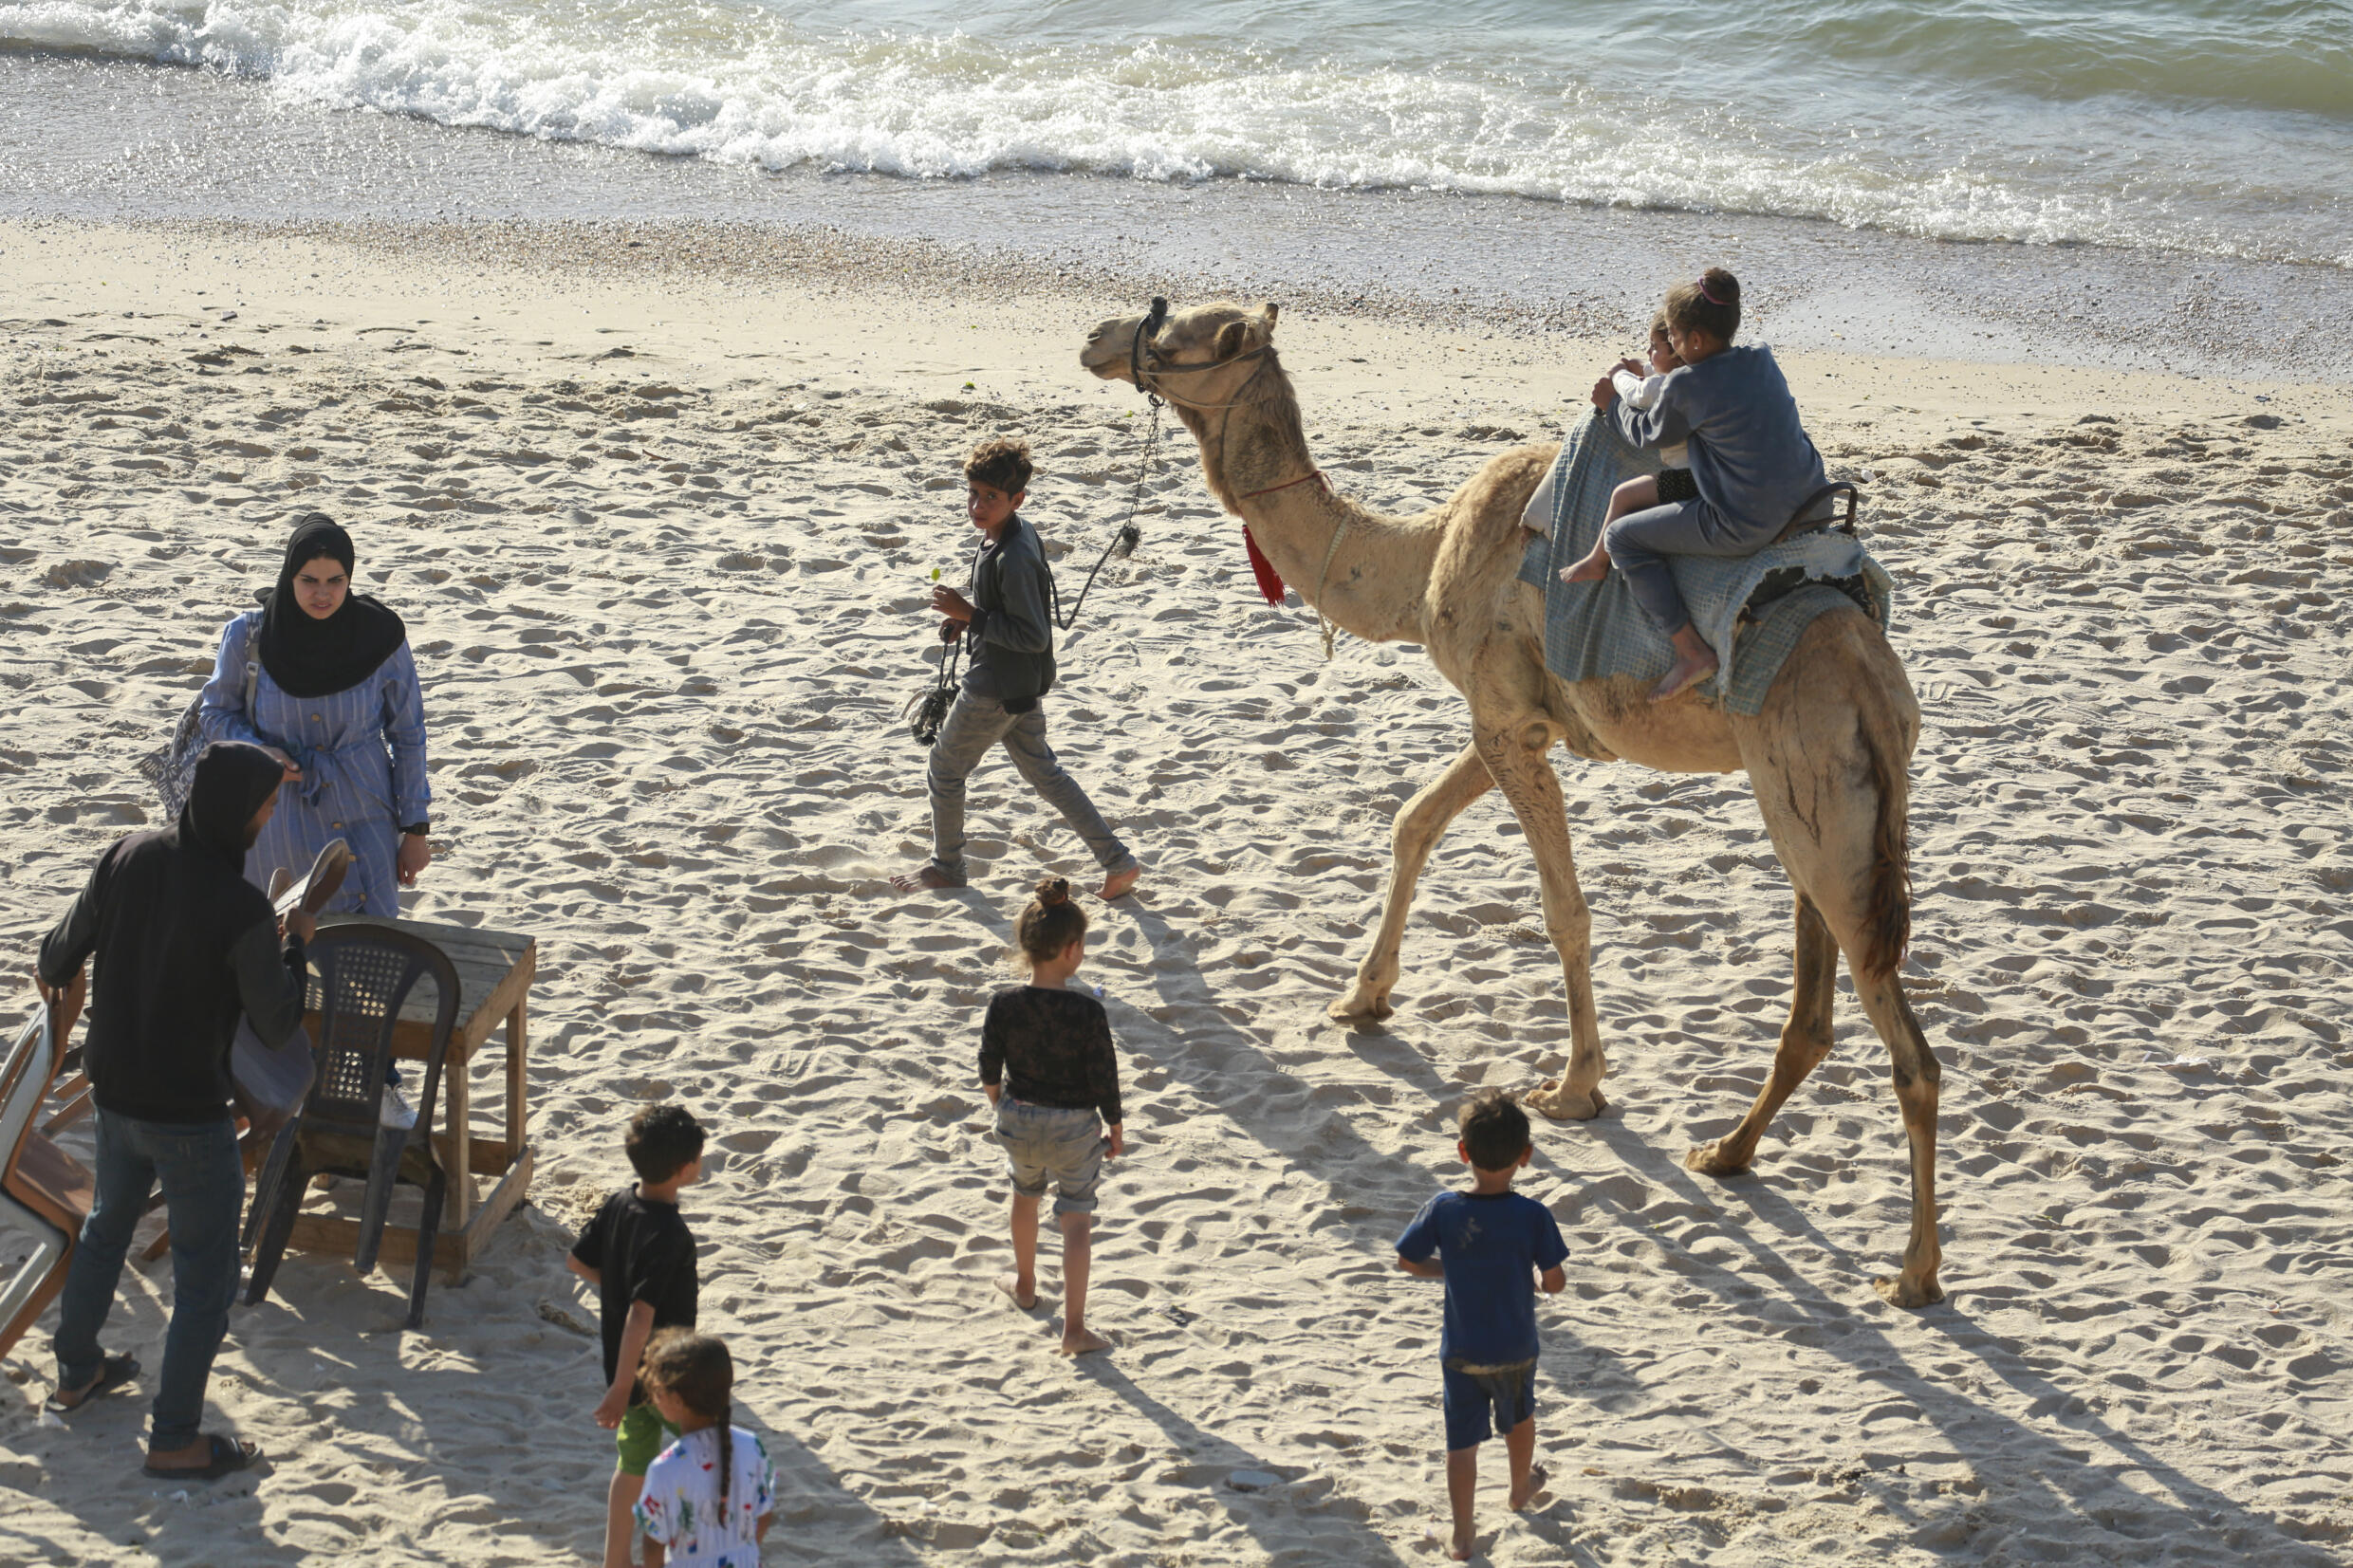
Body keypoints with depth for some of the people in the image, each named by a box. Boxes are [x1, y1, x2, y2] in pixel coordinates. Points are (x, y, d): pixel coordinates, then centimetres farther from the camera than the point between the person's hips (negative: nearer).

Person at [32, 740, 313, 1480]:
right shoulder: (241, 910, -26)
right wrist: (296, 947, 0)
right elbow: (275, 1025, -17)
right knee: (206, 1277, 7)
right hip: (191, 1115, -7)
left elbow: (65, 949, 6)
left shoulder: (127, 859, -9)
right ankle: (175, 1439, 12)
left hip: (114, 1093, 7)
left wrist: (56, 975, 30)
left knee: (108, 1226, 30)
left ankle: (77, 1371, 46)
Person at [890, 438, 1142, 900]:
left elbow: (1034, 636, -27)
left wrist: (970, 615, -24)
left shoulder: (1014, 558, -28)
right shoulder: (1019, 535, 2)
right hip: (1018, 687, 10)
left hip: (997, 690, -10)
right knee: (1043, 773, 17)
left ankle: (946, 866, 31)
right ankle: (1118, 861, 17)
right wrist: (966, 618, 5)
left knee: (944, 771, 11)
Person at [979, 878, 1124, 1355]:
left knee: (1026, 1195, 29)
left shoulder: (1003, 1006, -13)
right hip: (1075, 1126, -3)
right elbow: (1103, 1079, -15)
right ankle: (1074, 1327, 6)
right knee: (1077, 1218, 7)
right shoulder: (1086, 1012, -22)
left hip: (1019, 1120, 3)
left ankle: (1025, 1285, 49)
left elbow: (990, 1072, -2)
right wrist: (1115, 1129, 1)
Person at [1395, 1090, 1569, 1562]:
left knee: (1462, 1441, 8)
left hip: (1459, 1352, 0)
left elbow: (1408, 1261, -5)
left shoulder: (1443, 1210, -16)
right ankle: (1521, 1489, 52)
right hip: (1514, 1350, 0)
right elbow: (1555, 1283, -13)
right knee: (1519, 1417, 28)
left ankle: (1462, 1537, 8)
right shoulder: (1532, 1216, -20)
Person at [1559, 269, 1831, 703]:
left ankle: (1691, 651, 3)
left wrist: (1614, 402, 25)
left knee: (1623, 538, 7)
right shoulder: (1763, 361, 5)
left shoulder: (1685, 387, -14)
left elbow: (1649, 435, 5)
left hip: (1743, 526, -8)